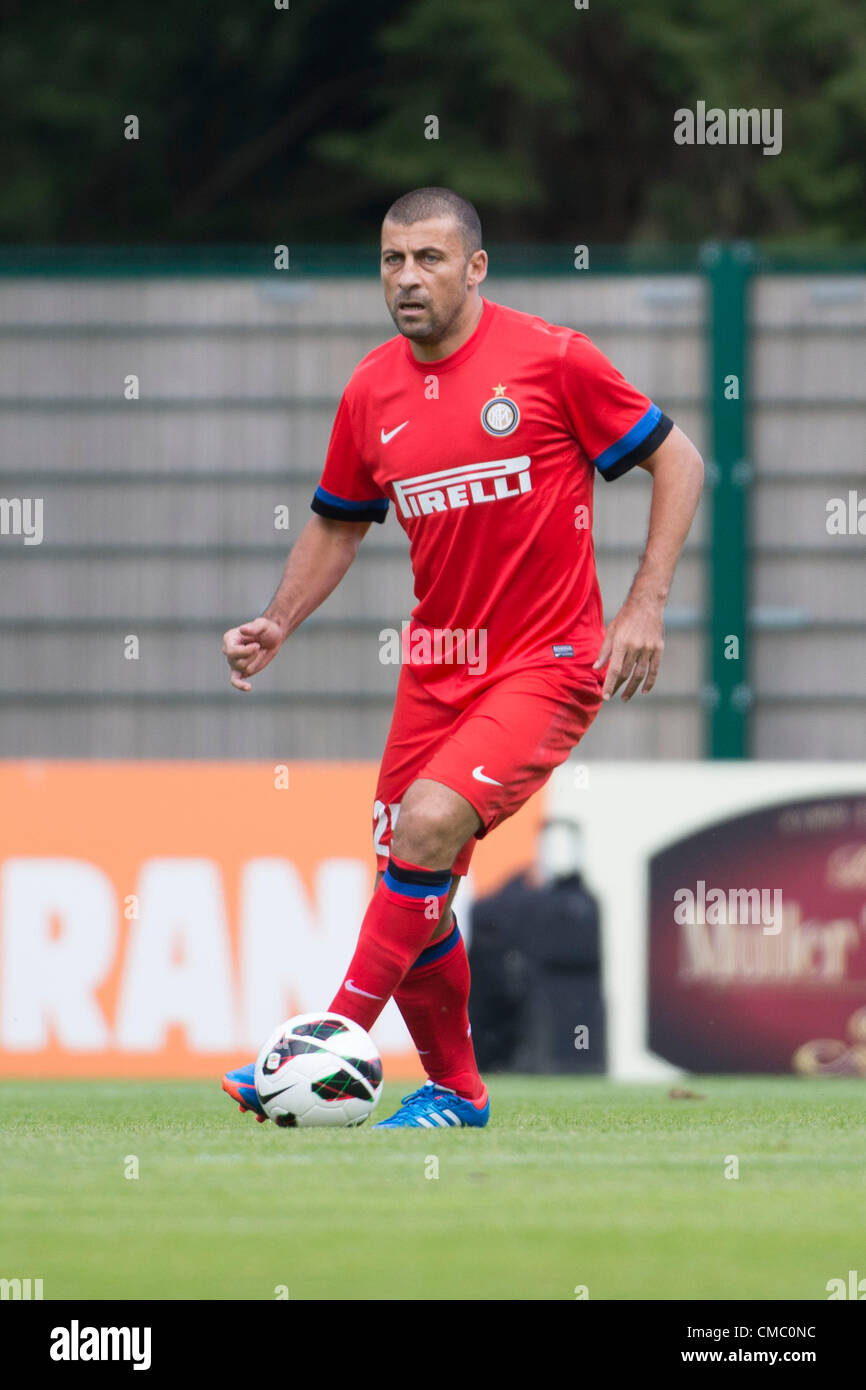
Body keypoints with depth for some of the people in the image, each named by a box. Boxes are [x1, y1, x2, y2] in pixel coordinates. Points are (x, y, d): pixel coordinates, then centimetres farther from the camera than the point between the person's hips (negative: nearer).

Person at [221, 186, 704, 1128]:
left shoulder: (551, 359, -10)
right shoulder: (371, 393, 4)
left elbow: (676, 461, -3)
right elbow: (338, 524, 20)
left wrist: (645, 606, -10)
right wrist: (277, 625, 5)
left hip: (546, 662, -6)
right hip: (436, 666, 6)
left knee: (429, 823, -25)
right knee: (412, 893, 5)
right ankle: (454, 1092, 25)